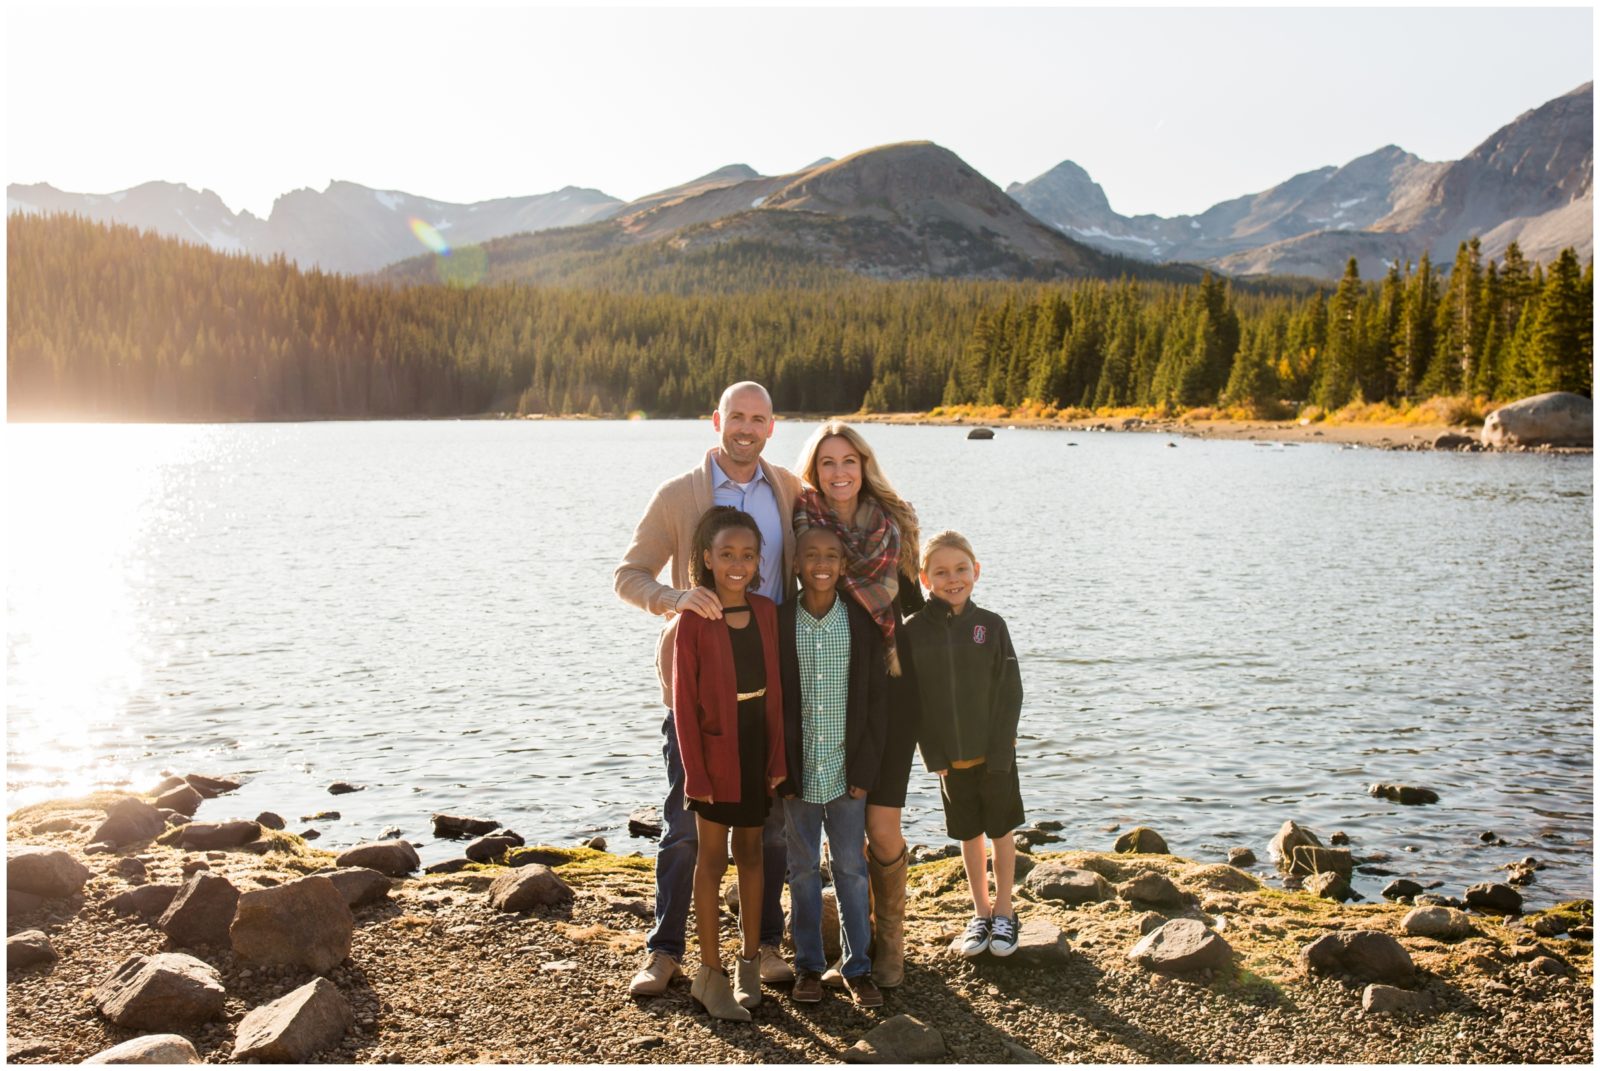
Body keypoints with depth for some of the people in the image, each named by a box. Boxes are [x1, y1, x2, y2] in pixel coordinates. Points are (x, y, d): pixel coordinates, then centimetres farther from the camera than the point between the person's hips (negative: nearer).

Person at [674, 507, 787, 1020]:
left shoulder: (766, 612, 1)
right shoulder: (695, 620, -12)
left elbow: (774, 689, 4)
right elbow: (684, 700, -12)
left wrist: (777, 758, 2)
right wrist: (695, 771, -13)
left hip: (757, 748, 4)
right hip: (715, 750, -4)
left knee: (751, 853, 15)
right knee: (712, 859, 5)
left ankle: (750, 963, 27)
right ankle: (710, 974, 15)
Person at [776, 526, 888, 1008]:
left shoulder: (862, 623, -2)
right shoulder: (778, 623, -4)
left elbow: (877, 699, 0)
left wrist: (865, 769, -5)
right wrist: (779, 772, -6)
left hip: (847, 770, 0)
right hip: (798, 773, 0)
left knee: (852, 868, 8)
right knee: (803, 869, 11)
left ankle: (857, 966, 20)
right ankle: (808, 964, 24)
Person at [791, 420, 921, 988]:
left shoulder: (893, 522, 1)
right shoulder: (800, 523, -2)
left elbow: (911, 598, 11)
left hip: (887, 681, 0)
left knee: (881, 823, -2)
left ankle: (890, 941, 19)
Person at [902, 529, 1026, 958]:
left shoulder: (991, 625, -7)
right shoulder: (914, 631, -6)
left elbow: (1010, 691, -7)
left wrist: (1000, 751, -12)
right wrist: (933, 754, -9)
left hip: (995, 752, -1)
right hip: (949, 756, 1)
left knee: (1000, 830, 10)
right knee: (969, 834, 14)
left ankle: (1004, 912, 26)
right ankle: (980, 913, 29)